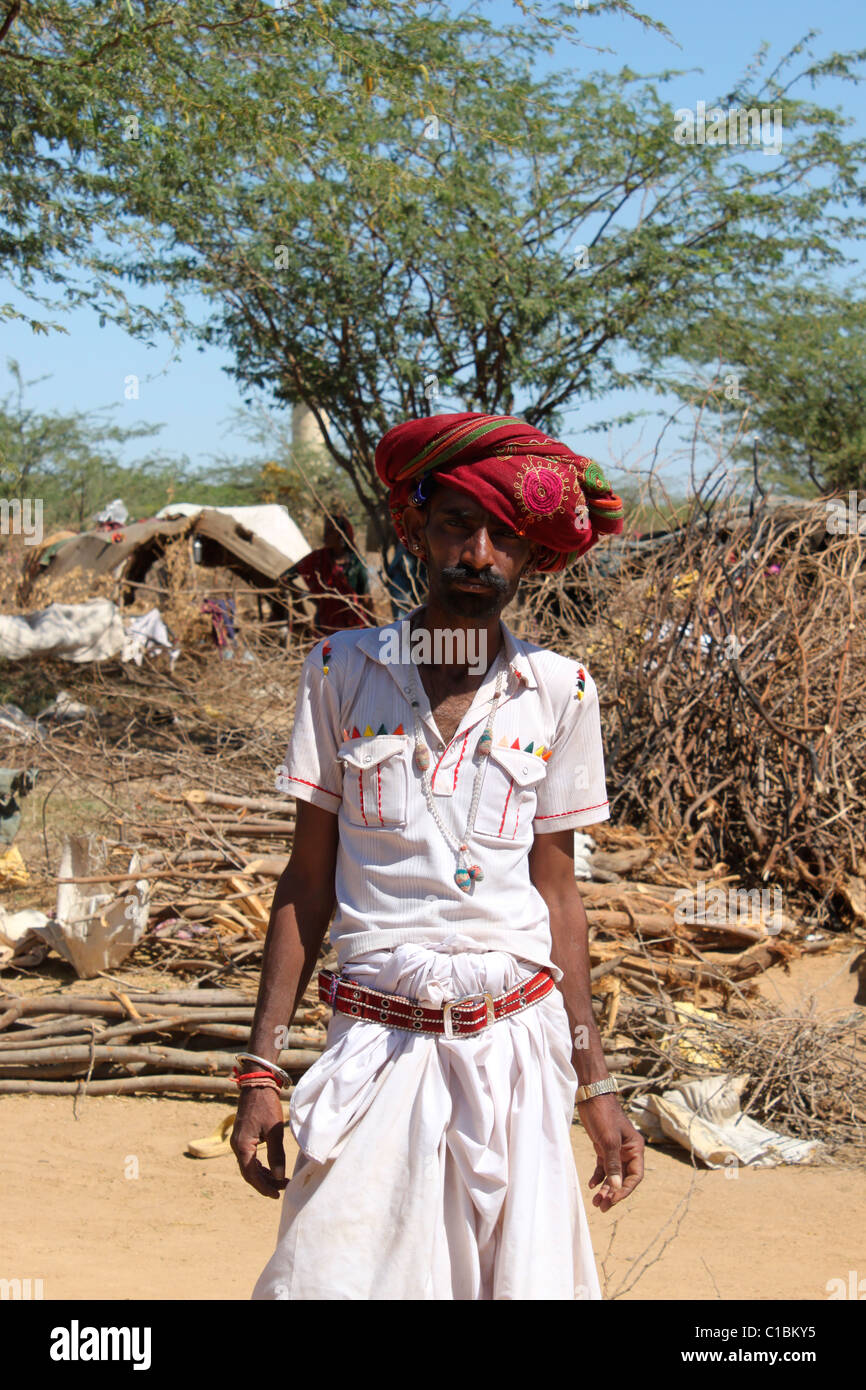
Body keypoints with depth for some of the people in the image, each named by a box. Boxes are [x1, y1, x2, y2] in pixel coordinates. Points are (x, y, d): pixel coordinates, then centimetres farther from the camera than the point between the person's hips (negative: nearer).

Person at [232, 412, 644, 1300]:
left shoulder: (559, 691, 2)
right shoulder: (341, 671, 1)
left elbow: (556, 892, 7)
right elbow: (308, 879, 4)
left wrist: (595, 1084, 6)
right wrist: (261, 1067, -1)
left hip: (516, 1045, 1)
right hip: (378, 1048, -1)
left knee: (524, 1277, 3)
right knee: (334, 1277, -6)